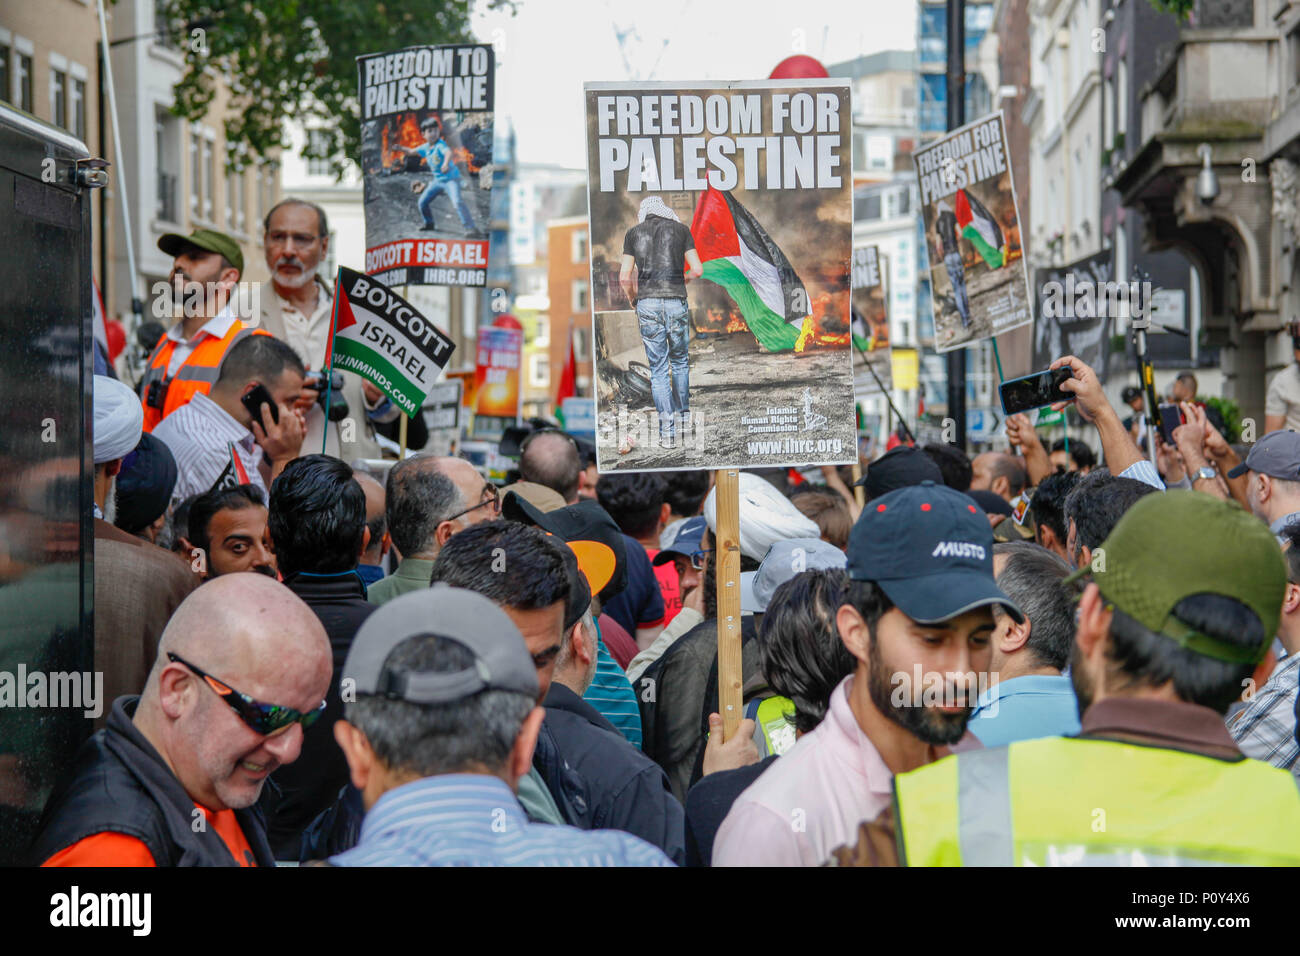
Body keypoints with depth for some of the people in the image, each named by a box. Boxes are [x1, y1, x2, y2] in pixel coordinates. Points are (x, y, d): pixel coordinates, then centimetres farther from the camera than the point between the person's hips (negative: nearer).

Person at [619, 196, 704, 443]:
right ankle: (682, 413, 29)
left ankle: (667, 429, -2)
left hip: (647, 303, 0)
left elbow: (624, 277, 5)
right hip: (676, 302, 0)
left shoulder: (633, 233, 9)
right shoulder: (681, 230, 8)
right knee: (680, 360, 21)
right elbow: (697, 270, 4)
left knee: (658, 367, 3)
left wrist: (633, 300, 21)